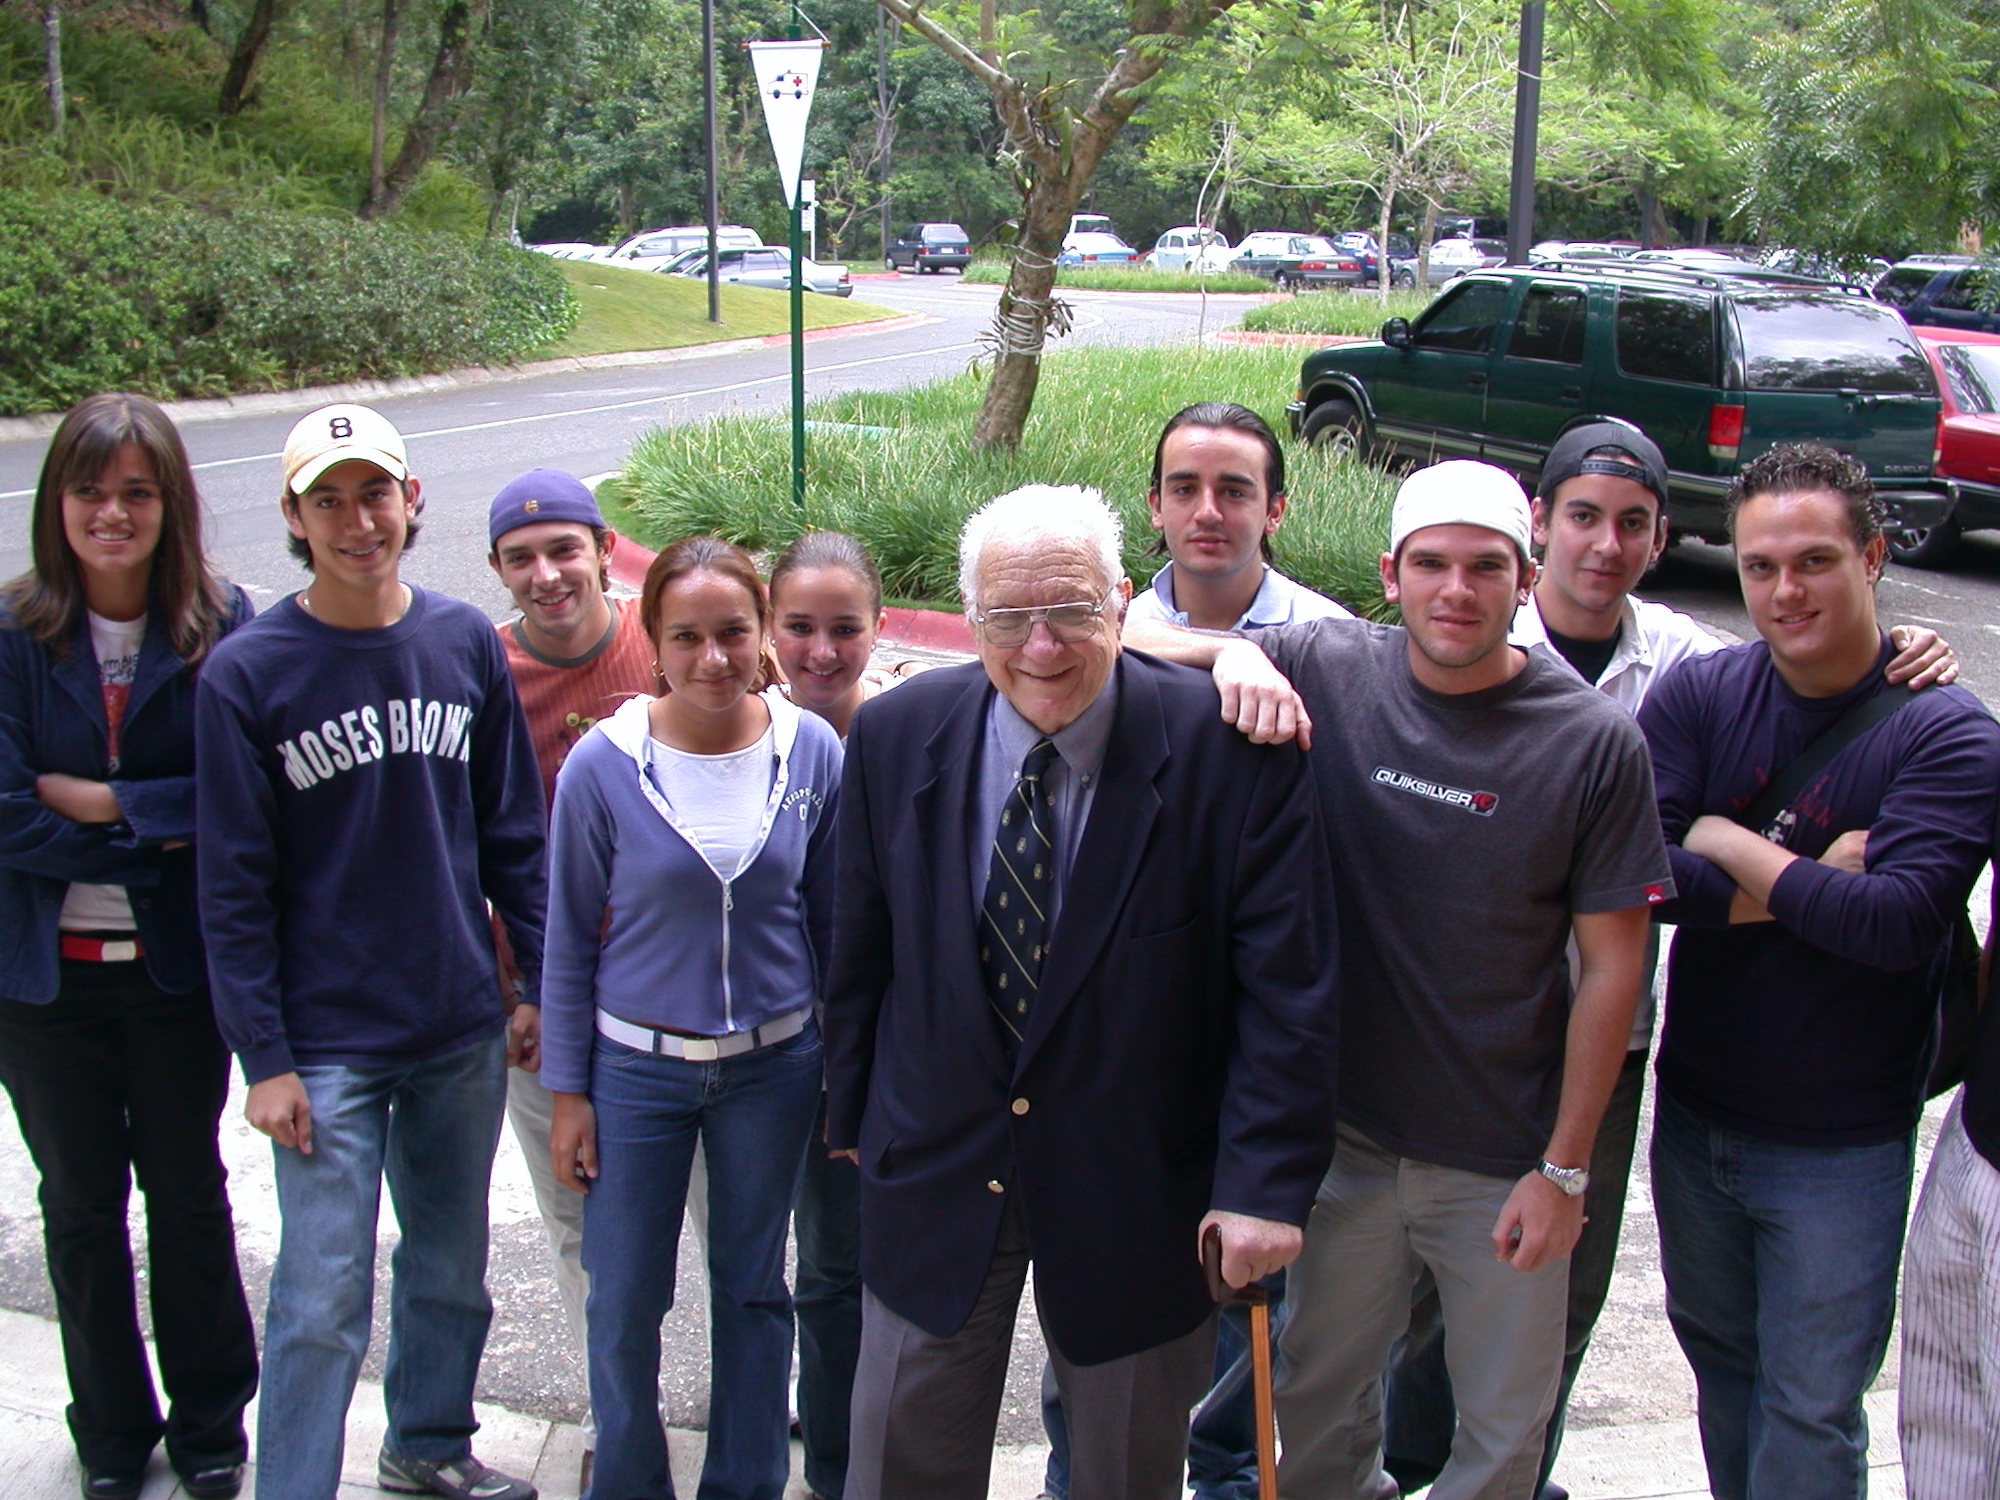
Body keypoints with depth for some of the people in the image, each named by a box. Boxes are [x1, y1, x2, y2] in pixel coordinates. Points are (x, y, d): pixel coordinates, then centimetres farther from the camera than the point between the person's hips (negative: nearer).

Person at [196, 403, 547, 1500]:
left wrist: (545, 984, 5)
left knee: (452, 1264, 19)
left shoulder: (466, 641, 0)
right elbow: (234, 885, -7)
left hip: (464, 1029, 4)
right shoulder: (246, 671, -9)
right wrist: (263, 1057, -9)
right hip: (328, 1043, -4)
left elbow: (513, 831, 6)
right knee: (323, 1301, 0)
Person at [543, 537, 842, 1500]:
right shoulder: (603, 764, -12)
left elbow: (832, 917, 3)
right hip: (636, 1068, -1)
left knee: (753, 1290, 16)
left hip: (772, 1066, 1)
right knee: (624, 1301, 10)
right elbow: (570, 941, -4)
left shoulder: (812, 752, -8)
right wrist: (568, 1092, -2)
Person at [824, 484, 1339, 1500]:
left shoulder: (1230, 750, -19)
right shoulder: (893, 736, -8)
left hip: (1137, 1189, -2)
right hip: (933, 1170, 2)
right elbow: (863, 950, 3)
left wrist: (1266, 1181, -19)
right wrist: (851, 1109, 11)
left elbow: (1285, 987, -16)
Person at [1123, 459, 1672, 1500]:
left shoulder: (1595, 742, -13)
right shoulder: (1328, 671, -7)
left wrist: (1565, 1168, -7)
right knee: (1317, 1395, 20)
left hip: (1505, 1162, -2)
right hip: (1350, 1133, 2)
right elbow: (1123, 638, -2)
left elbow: (1611, 964, -8)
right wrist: (1233, 653, -22)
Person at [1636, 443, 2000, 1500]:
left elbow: (1899, 922, -27)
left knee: (1810, 1411, 8)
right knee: (1717, 1353, 23)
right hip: (1694, 1115, 4)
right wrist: (1806, 885, -22)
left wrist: (1728, 846, -19)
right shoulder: (1698, 693, -6)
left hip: (1842, 1147, -4)